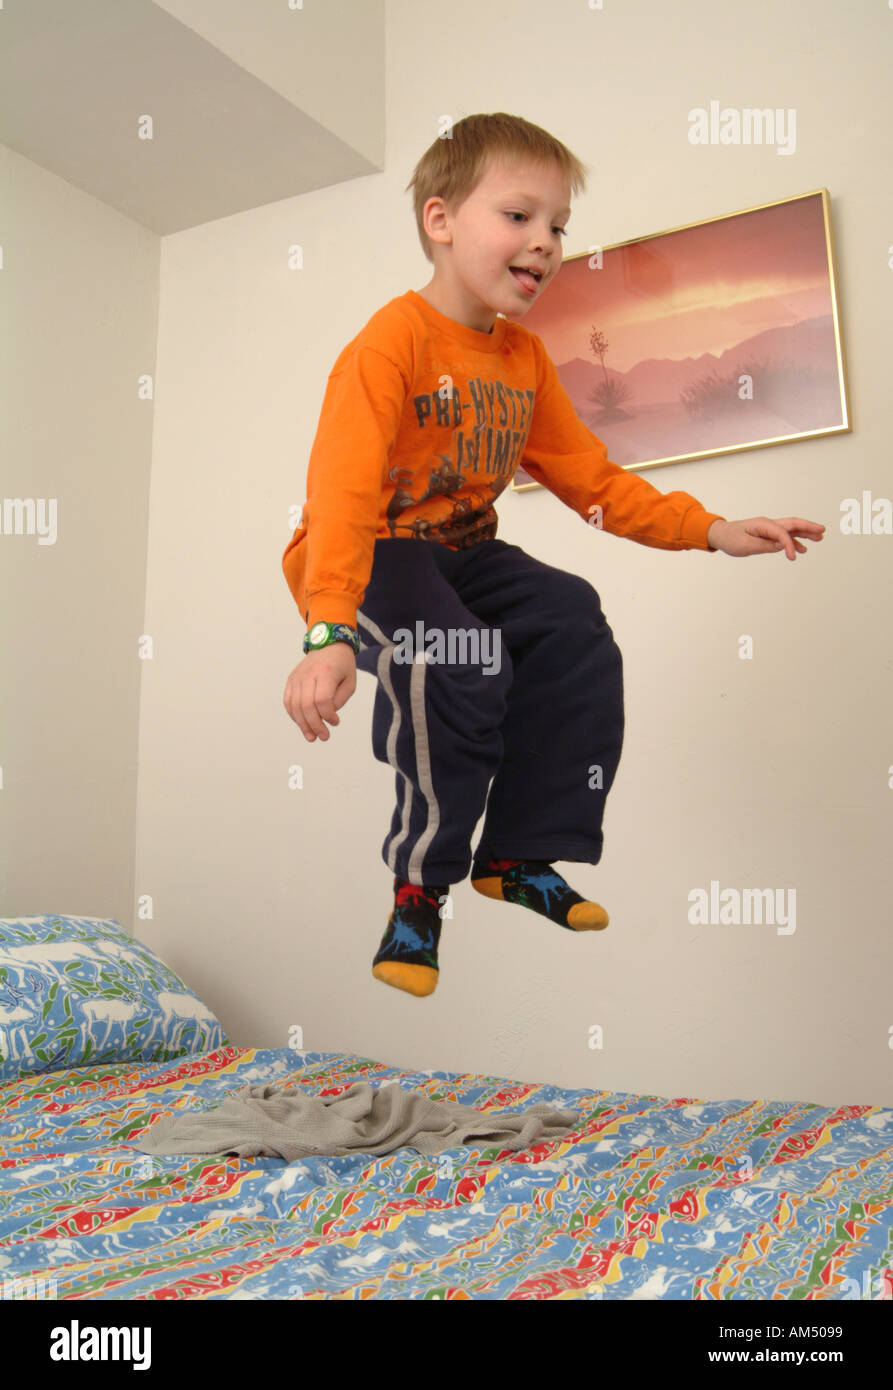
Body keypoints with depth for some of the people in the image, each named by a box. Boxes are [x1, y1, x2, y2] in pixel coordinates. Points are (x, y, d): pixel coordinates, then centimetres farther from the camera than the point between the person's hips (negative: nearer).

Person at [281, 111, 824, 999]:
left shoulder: (524, 358, 7)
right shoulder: (392, 341, -18)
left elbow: (590, 477, 10)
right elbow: (343, 493, -30)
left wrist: (710, 531, 0)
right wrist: (330, 635, -43)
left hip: (461, 550, 8)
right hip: (370, 555, -7)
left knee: (573, 624, -13)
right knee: (457, 662, -32)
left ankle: (522, 856, 0)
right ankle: (420, 886, -11)